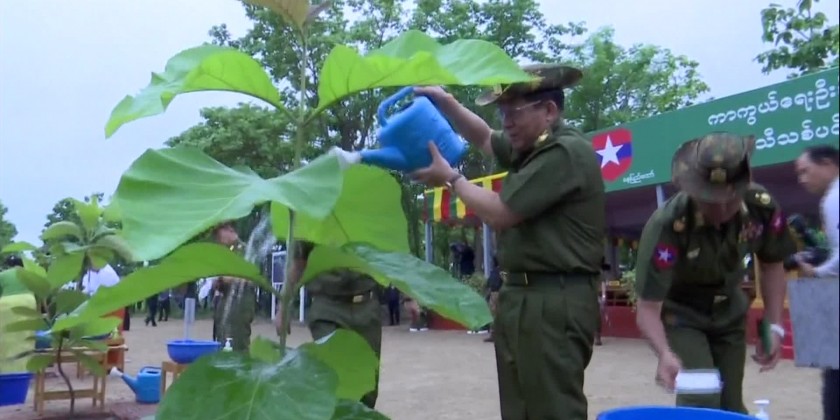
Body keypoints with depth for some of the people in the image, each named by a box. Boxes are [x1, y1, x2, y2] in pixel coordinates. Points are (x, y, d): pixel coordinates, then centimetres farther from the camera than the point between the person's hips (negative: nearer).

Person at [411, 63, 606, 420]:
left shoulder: (565, 152, -14)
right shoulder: (531, 148, 17)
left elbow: (499, 213, -15)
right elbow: (484, 139, 31)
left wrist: (450, 178, -1)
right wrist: (446, 103, 14)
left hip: (555, 301, -10)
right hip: (522, 297, 10)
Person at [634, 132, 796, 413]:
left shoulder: (763, 206, -21)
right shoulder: (667, 225, -36)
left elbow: (771, 265, 0)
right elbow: (648, 308, -32)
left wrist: (774, 325, -6)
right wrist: (665, 354, -50)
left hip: (729, 313, 5)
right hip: (680, 313, -4)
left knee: (731, 405, 10)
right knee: (701, 402, -18)